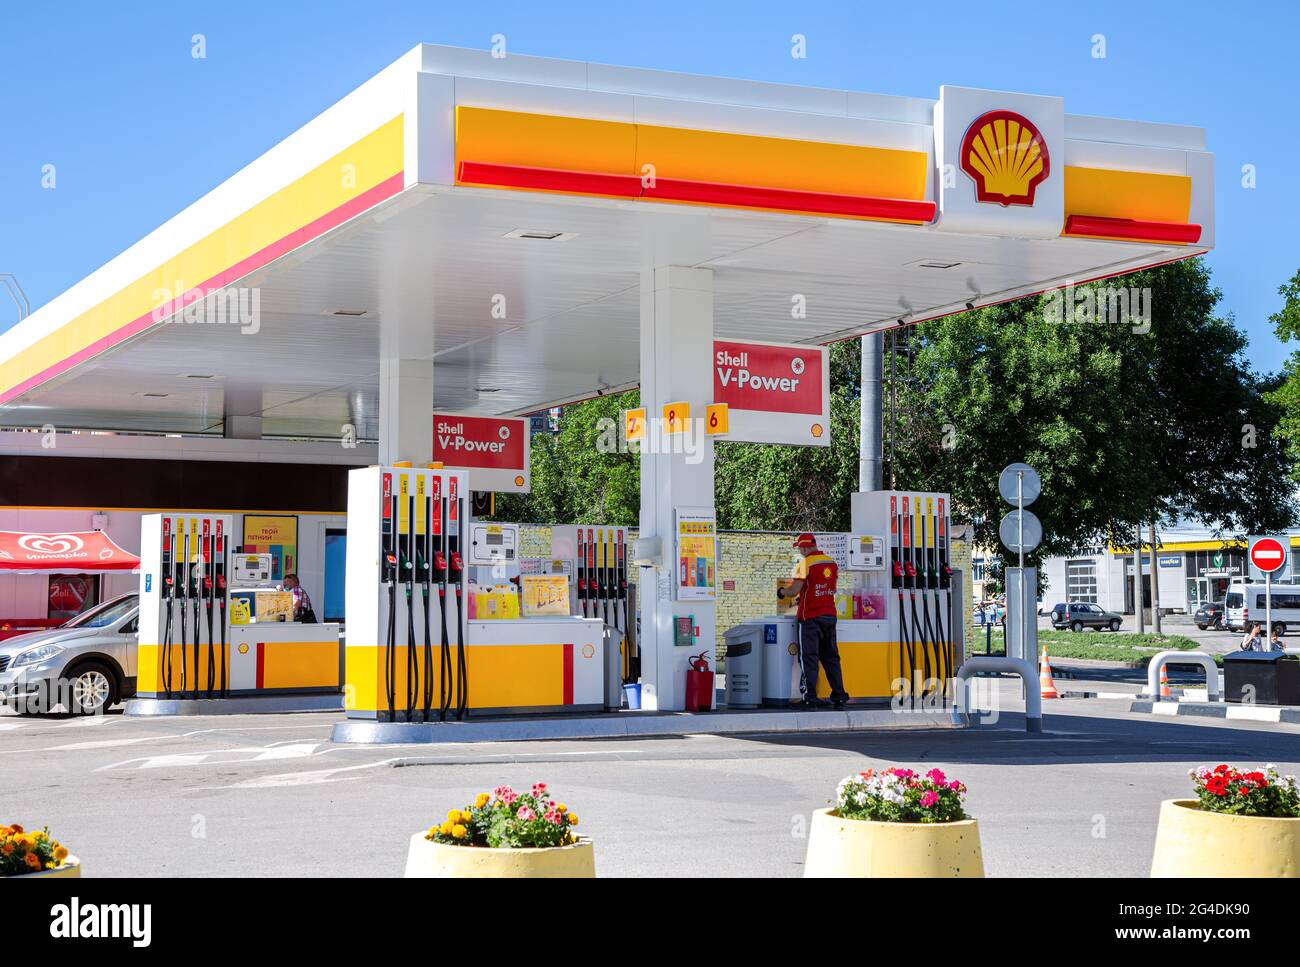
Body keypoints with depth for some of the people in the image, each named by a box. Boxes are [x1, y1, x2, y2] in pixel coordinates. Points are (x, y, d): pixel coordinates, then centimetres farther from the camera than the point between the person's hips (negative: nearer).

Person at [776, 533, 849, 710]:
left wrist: (782, 591, 6)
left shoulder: (805, 563, -11)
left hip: (811, 616, -6)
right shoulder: (832, 563, 9)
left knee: (810, 657, -2)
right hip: (830, 615, 6)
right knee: (831, 656, 11)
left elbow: (794, 591, -15)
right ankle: (839, 695, 10)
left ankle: (810, 696, -6)